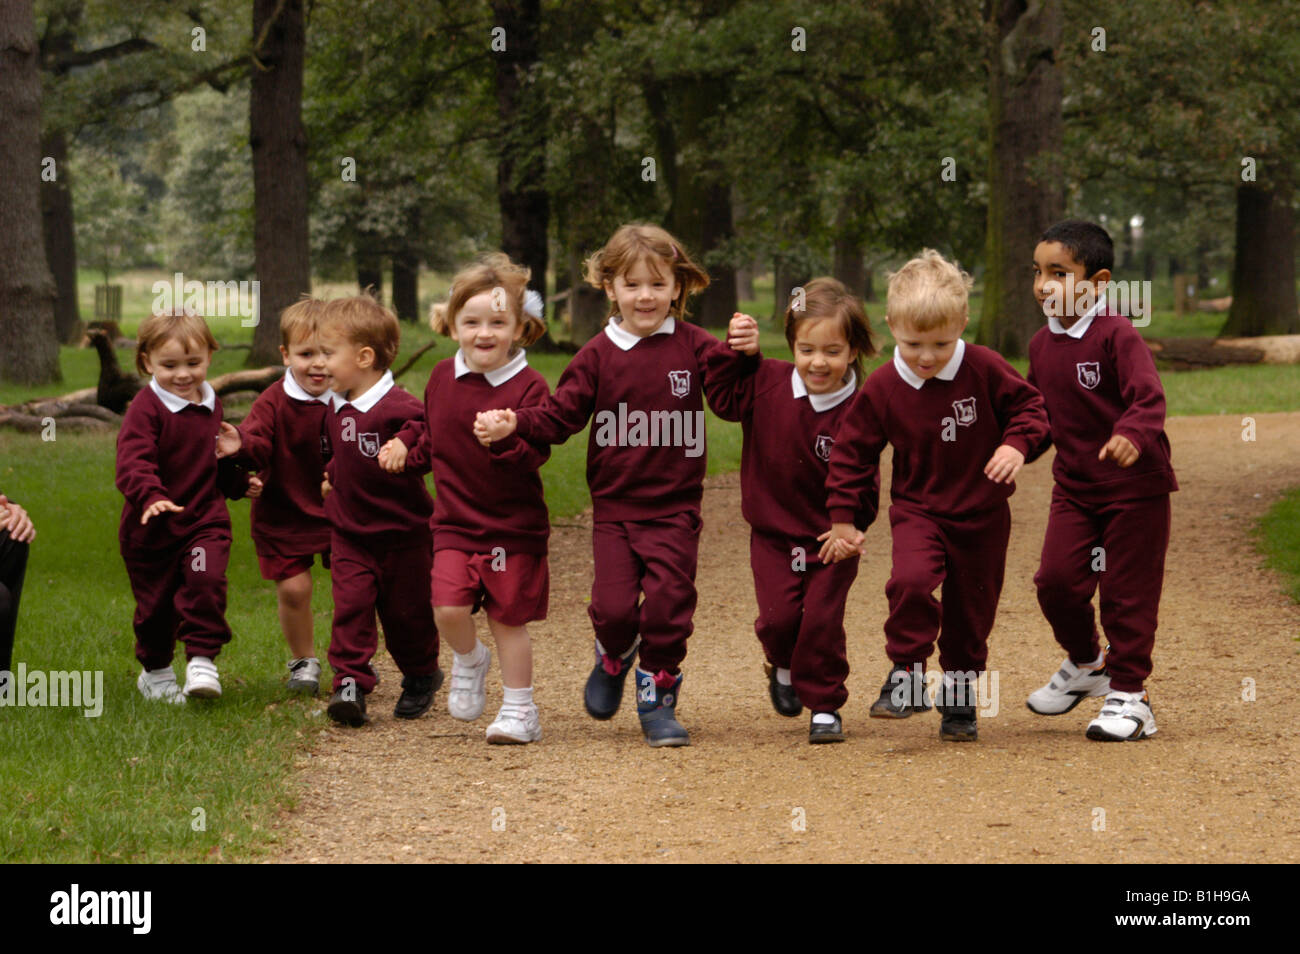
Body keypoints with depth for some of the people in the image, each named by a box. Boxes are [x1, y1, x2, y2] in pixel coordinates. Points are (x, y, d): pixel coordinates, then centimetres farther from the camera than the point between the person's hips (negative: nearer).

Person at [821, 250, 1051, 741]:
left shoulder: (984, 369, -12)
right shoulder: (882, 387, -10)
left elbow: (1029, 405, -1)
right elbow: (853, 450, 0)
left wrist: (1017, 444, -22)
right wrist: (843, 517, 0)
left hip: (983, 515, 1)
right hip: (918, 510, -1)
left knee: (971, 611, 7)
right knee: (911, 580, -27)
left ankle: (959, 697, 26)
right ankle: (905, 674, -12)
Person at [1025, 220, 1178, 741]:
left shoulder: (1117, 336, -16)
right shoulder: (1041, 345, 7)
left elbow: (1149, 397, -27)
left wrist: (1132, 434, -44)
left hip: (1135, 486, -6)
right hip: (1074, 486, 6)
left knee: (1126, 591, -1)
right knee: (1056, 579, -5)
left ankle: (1128, 693, 12)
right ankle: (1085, 663, 22)